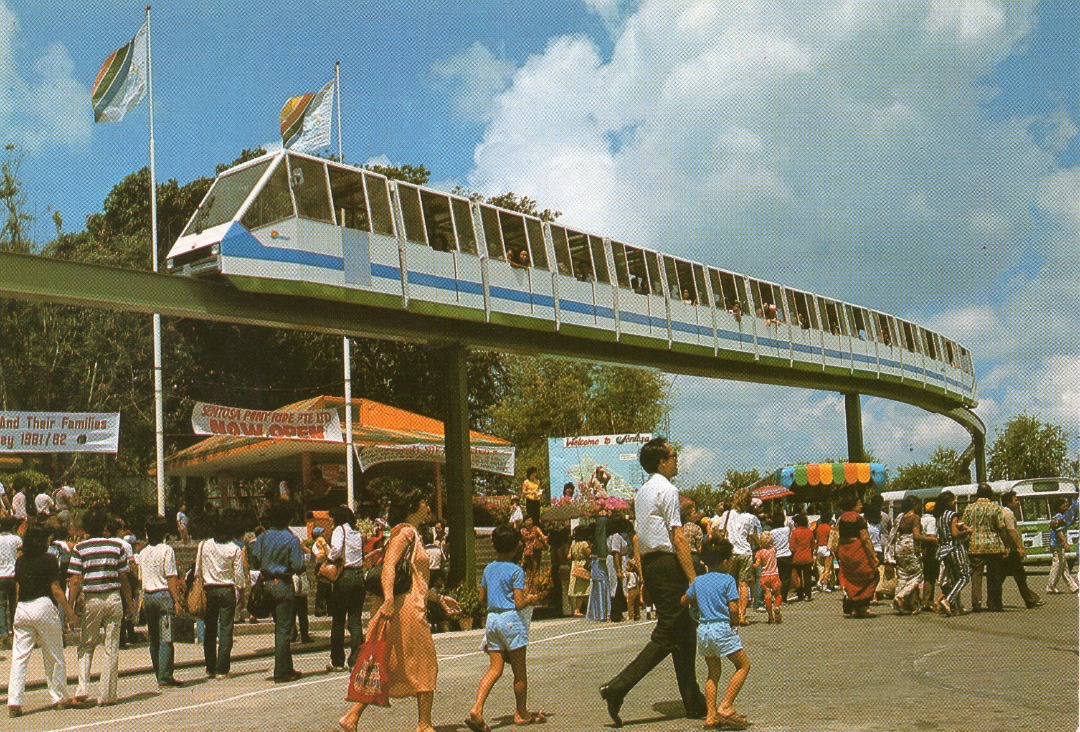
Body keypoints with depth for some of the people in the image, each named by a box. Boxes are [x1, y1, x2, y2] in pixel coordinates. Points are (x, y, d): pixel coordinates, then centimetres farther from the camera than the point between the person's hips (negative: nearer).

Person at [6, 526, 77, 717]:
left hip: (21, 608, 4)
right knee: (54, 656, 8)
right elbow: (55, 589, -8)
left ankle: (14, 702, -6)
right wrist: (68, 610, -2)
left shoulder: (20, 561, 9)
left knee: (19, 657, 2)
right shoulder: (48, 559, -6)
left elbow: (18, 587, 11)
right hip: (44, 606, -4)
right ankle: (60, 698, 17)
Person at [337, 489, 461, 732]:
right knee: (426, 666, 1)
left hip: (411, 608, 9)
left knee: (388, 668, 9)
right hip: (407, 607, -9)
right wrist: (389, 599, -36)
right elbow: (389, 565, -23)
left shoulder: (413, 535, 21)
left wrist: (439, 598, 30)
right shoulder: (405, 531, -9)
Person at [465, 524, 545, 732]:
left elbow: (482, 599, 16)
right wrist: (531, 599, 5)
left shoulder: (488, 569, 10)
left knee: (495, 667, 3)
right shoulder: (516, 571, -9)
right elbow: (519, 603, -13)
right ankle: (522, 713, 17)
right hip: (510, 620, -6)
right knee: (519, 670, 7)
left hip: (492, 619, 6)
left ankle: (476, 709, -14)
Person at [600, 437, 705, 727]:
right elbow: (677, 537, -17)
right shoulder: (667, 489, -11)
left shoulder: (641, 493, 17)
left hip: (649, 563, 10)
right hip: (668, 563, -10)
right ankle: (618, 687, -15)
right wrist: (693, 578, -17)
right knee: (665, 637, -8)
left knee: (685, 633, 14)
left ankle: (694, 703, 18)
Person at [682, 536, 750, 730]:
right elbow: (733, 609, -11)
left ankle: (710, 716, 8)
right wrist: (734, 621, 7)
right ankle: (725, 707, -7)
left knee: (713, 673, 16)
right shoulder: (728, 580, -5)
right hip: (722, 628, -6)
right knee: (743, 665, 6)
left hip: (703, 629, 6)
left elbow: (684, 601, 19)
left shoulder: (698, 580, 11)